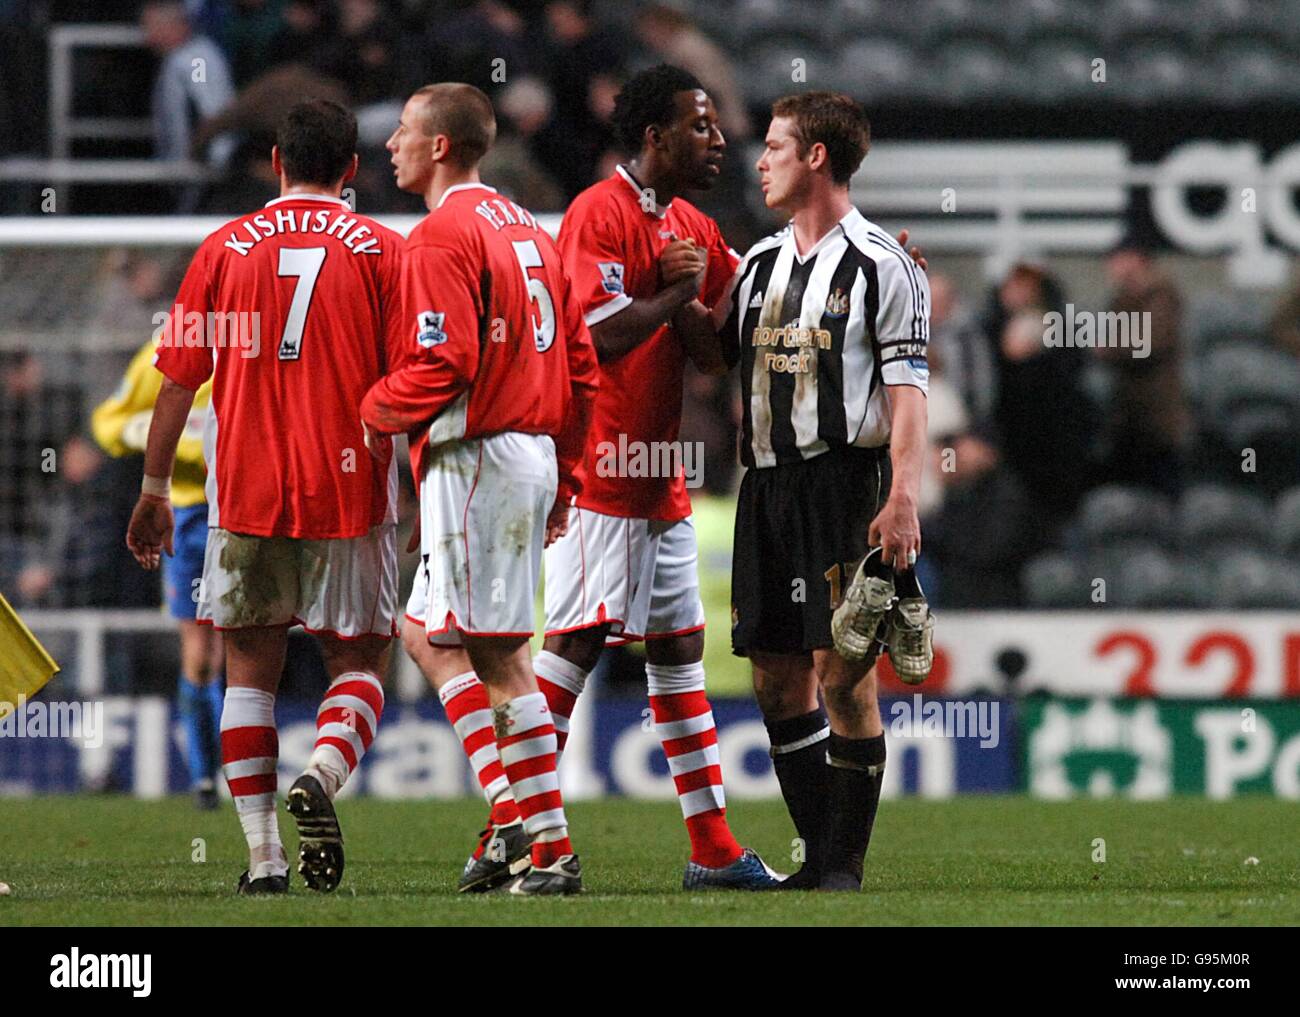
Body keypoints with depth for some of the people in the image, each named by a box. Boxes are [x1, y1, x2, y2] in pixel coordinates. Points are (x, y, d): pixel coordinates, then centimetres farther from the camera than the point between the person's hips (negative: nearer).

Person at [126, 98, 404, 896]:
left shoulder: (226, 249, 5)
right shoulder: (382, 250, 1)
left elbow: (178, 383, 7)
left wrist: (154, 492, 15)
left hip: (246, 493, 1)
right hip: (350, 497, -1)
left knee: (251, 667, 10)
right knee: (360, 660, 9)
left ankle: (263, 854, 4)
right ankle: (324, 772, -21)